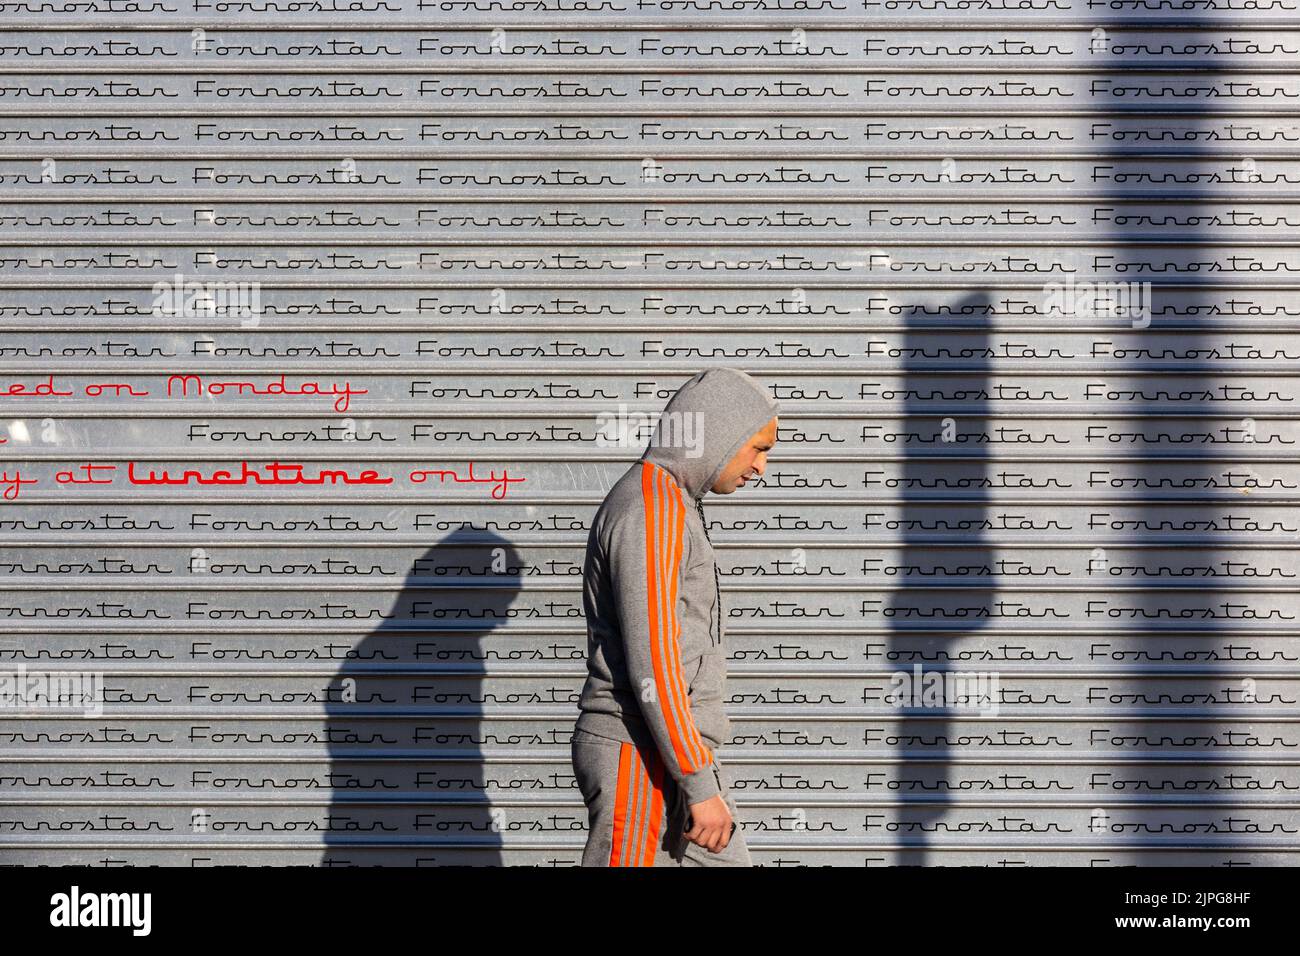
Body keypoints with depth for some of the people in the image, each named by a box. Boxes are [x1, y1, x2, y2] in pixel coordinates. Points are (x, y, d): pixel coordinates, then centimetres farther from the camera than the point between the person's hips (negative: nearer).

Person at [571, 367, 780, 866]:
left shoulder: (667, 506, 16)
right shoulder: (648, 510, -17)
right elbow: (651, 663, -23)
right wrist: (701, 785, -21)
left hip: (671, 754, 10)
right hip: (641, 760, -10)